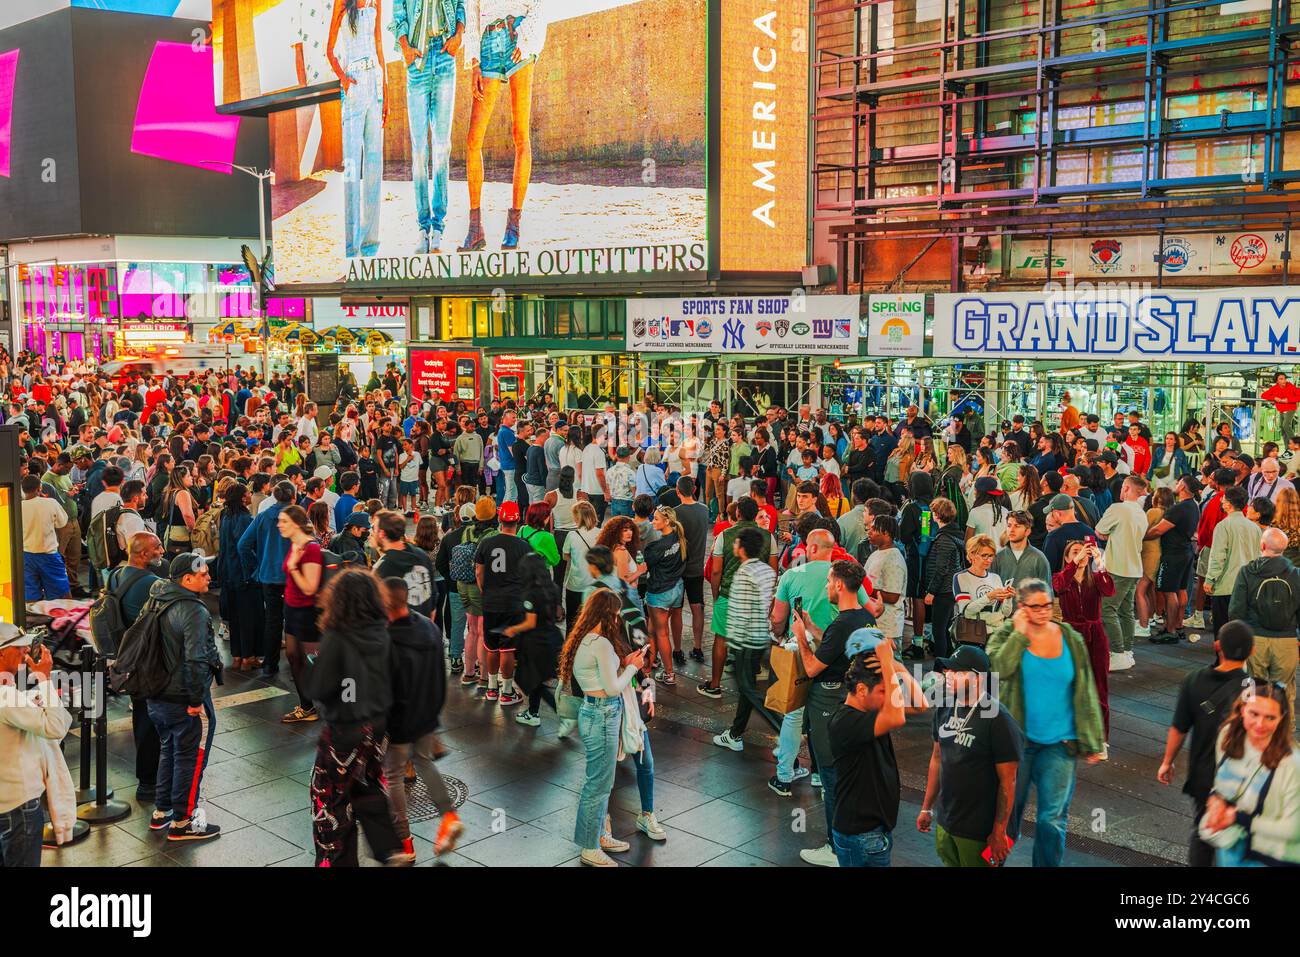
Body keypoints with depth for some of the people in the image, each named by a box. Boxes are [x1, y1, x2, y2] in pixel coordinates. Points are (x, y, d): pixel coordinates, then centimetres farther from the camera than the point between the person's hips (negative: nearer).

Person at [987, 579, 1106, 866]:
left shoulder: (1071, 640, 2)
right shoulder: (1007, 635, -3)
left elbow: (1085, 693, 5)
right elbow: (997, 667, -25)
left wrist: (1092, 741, 2)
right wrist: (1020, 633, -18)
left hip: (1059, 743, 1)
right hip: (1017, 740, -1)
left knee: (1052, 819, 0)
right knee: (1009, 811, 13)